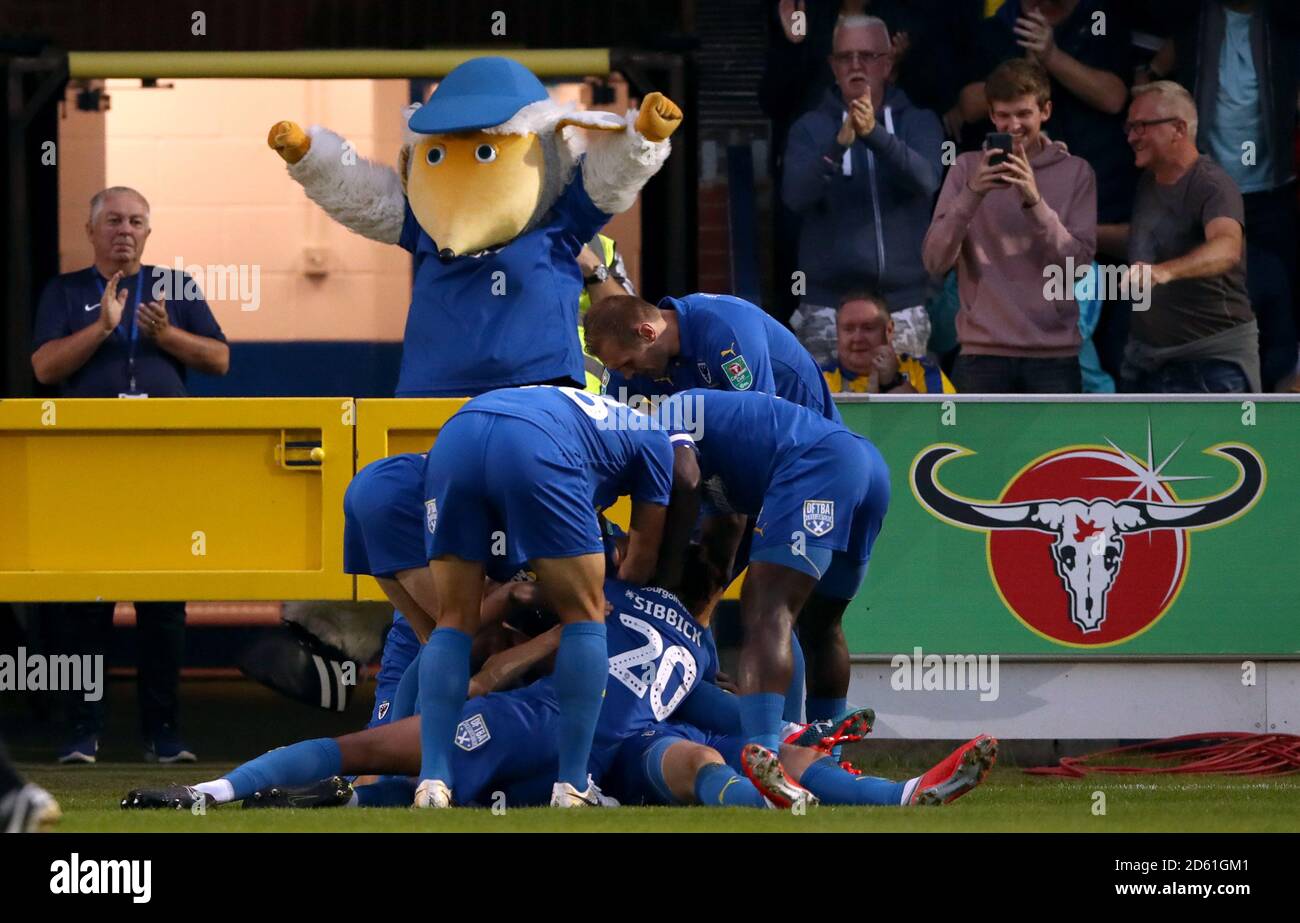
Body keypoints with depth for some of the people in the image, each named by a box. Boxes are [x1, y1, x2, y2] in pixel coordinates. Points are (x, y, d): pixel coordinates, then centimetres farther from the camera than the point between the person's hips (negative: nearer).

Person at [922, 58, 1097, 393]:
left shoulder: (1075, 172, 6)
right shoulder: (968, 168, 6)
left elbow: (1078, 262, -5)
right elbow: (935, 260, -3)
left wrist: (1035, 201, -18)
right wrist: (971, 194, -18)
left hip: (1054, 354, 0)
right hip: (983, 353, 0)